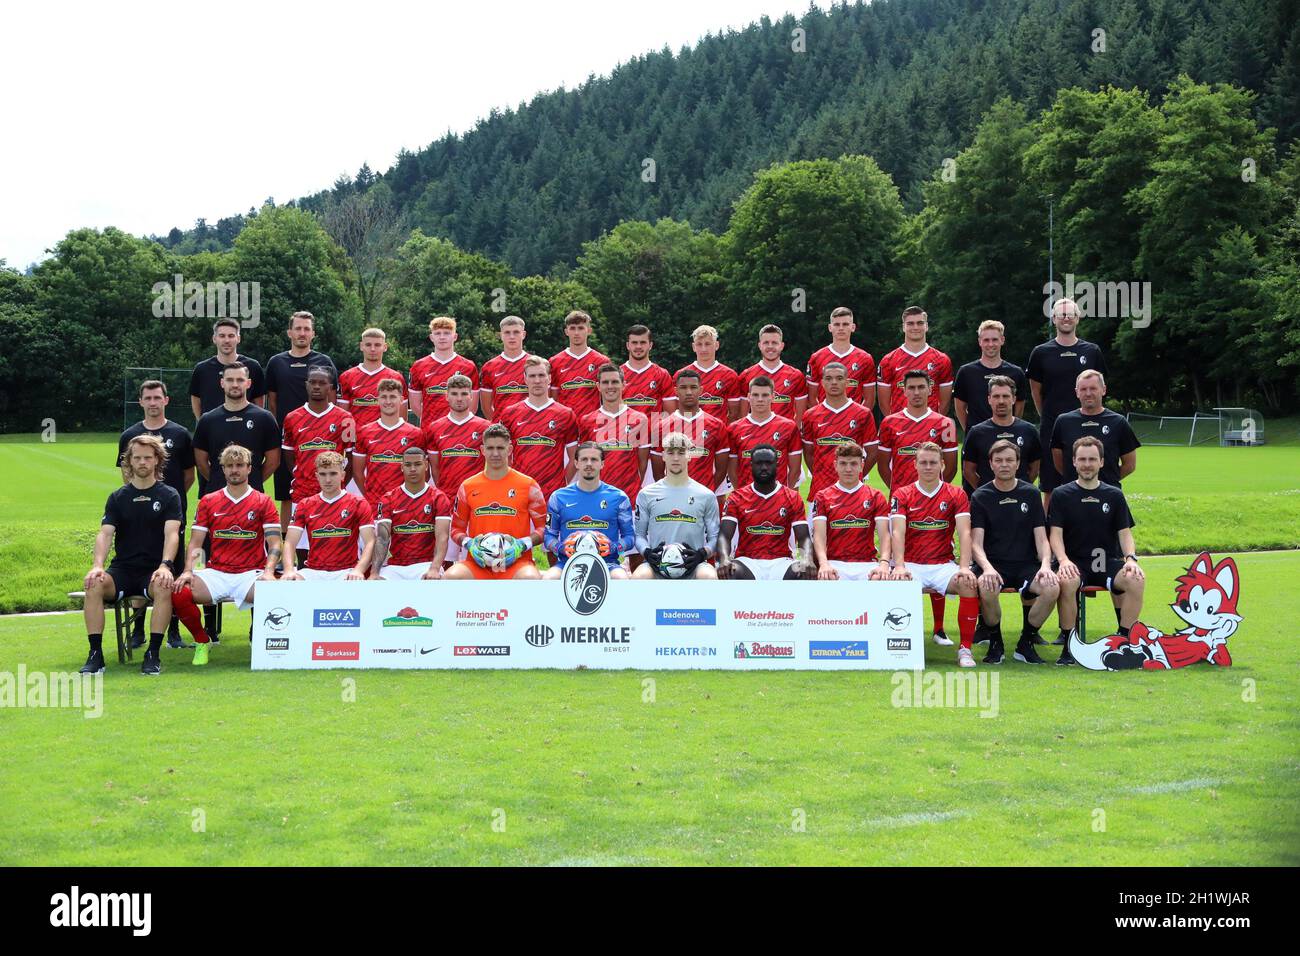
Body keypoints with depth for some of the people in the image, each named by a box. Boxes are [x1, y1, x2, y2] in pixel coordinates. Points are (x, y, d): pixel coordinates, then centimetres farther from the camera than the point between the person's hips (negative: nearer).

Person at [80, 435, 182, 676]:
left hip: (154, 570, -2)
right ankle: (95, 655, -25)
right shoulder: (117, 497, 13)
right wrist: (97, 565, -20)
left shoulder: (169, 496, 6)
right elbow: (105, 533, 0)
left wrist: (165, 566, -26)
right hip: (122, 569, 2)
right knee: (94, 585, -29)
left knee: (163, 587, -36)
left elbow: (171, 534, -7)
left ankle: (153, 654, -27)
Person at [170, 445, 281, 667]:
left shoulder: (264, 503, 7)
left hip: (250, 574, -2)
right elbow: (195, 543, 10)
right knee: (178, 593, -26)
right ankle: (202, 641, 1)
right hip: (215, 573, 2)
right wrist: (187, 571, -9)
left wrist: (268, 572, -19)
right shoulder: (208, 502, 13)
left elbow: (274, 544, -1)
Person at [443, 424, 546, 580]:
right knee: (450, 577, -30)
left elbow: (543, 527, 7)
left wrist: (523, 544, -10)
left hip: (516, 561, -1)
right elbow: (456, 528, 17)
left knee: (531, 578, -36)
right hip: (477, 562, 2)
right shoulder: (467, 487, 12)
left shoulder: (528, 485, 6)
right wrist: (469, 543, -4)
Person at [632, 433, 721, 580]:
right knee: (639, 577, -34)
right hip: (657, 562, 0)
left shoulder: (706, 496, 11)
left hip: (691, 563, 0)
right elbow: (639, 533, 14)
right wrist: (646, 551, -7)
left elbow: (714, 536, 11)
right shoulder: (646, 494, 12)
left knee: (709, 577, -35)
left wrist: (702, 553, -9)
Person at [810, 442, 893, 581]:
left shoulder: (876, 497, 12)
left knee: (880, 579, -32)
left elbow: (884, 534, 1)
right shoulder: (822, 497, 11)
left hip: (867, 563, 1)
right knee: (826, 580, -35)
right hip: (834, 563, -1)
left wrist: (884, 563, -20)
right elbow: (819, 535, -1)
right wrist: (824, 564, -22)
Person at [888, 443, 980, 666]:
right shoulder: (901, 495, 5)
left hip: (943, 565, 1)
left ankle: (965, 649, -18)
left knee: (969, 584, -30)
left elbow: (964, 533, -5)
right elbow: (898, 532, -8)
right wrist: (899, 566, -24)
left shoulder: (956, 495, 6)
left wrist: (964, 567, -22)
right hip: (911, 565, 0)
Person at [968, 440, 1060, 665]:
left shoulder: (1031, 494, 10)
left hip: (1026, 563, 2)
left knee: (1052, 588, -29)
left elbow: (1041, 539, 7)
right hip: (993, 564, -2)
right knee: (987, 588, -37)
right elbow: (976, 543, -4)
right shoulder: (980, 496, 4)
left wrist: (1045, 565, -14)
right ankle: (995, 643, -8)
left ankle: (1026, 643, -5)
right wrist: (987, 568, -24)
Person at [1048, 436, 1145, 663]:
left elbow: (1125, 533, 9)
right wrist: (1063, 560, -21)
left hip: (1108, 561, 2)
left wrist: (1131, 558, -12)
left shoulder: (1114, 495, 13)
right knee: (1066, 581, -37)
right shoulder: (1062, 495, 6)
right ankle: (1068, 643, -22)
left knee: (1136, 579, -29)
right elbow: (1055, 534, -1)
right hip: (1074, 563, -2)